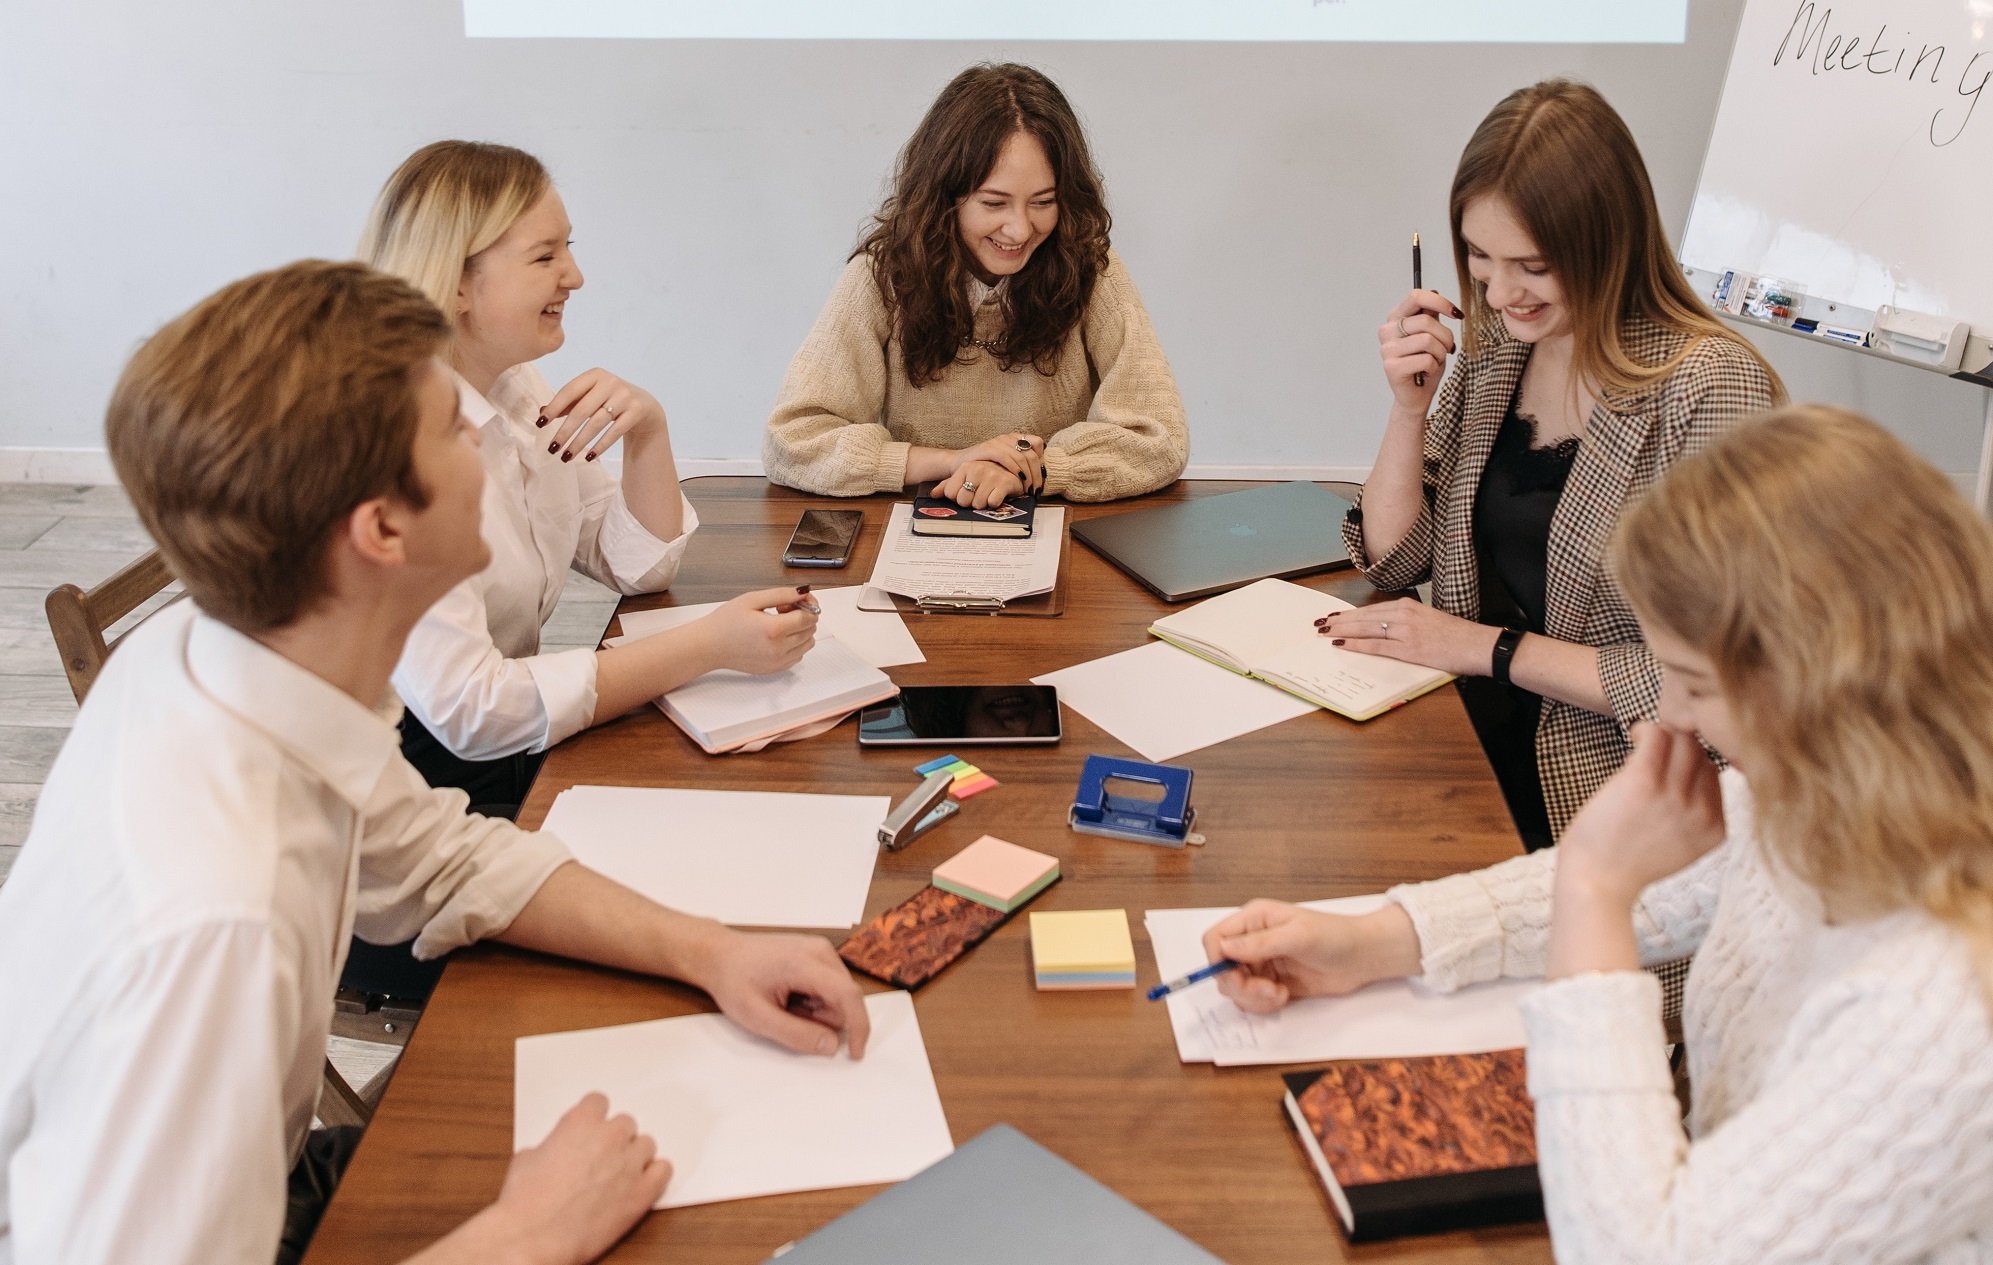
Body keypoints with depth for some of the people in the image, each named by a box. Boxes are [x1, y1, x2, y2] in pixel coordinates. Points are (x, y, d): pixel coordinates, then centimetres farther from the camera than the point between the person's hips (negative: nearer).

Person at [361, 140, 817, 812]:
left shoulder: (519, 390, 5)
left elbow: (638, 567, 10)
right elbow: (465, 710, -29)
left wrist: (648, 429, -10)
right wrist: (710, 644, -27)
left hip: (519, 753, 8)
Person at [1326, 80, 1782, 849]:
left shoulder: (1714, 389, -16)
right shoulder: (1493, 349, 5)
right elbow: (1393, 560, 7)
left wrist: (1488, 647, -16)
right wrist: (1410, 405, -7)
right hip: (1469, 734, 6)